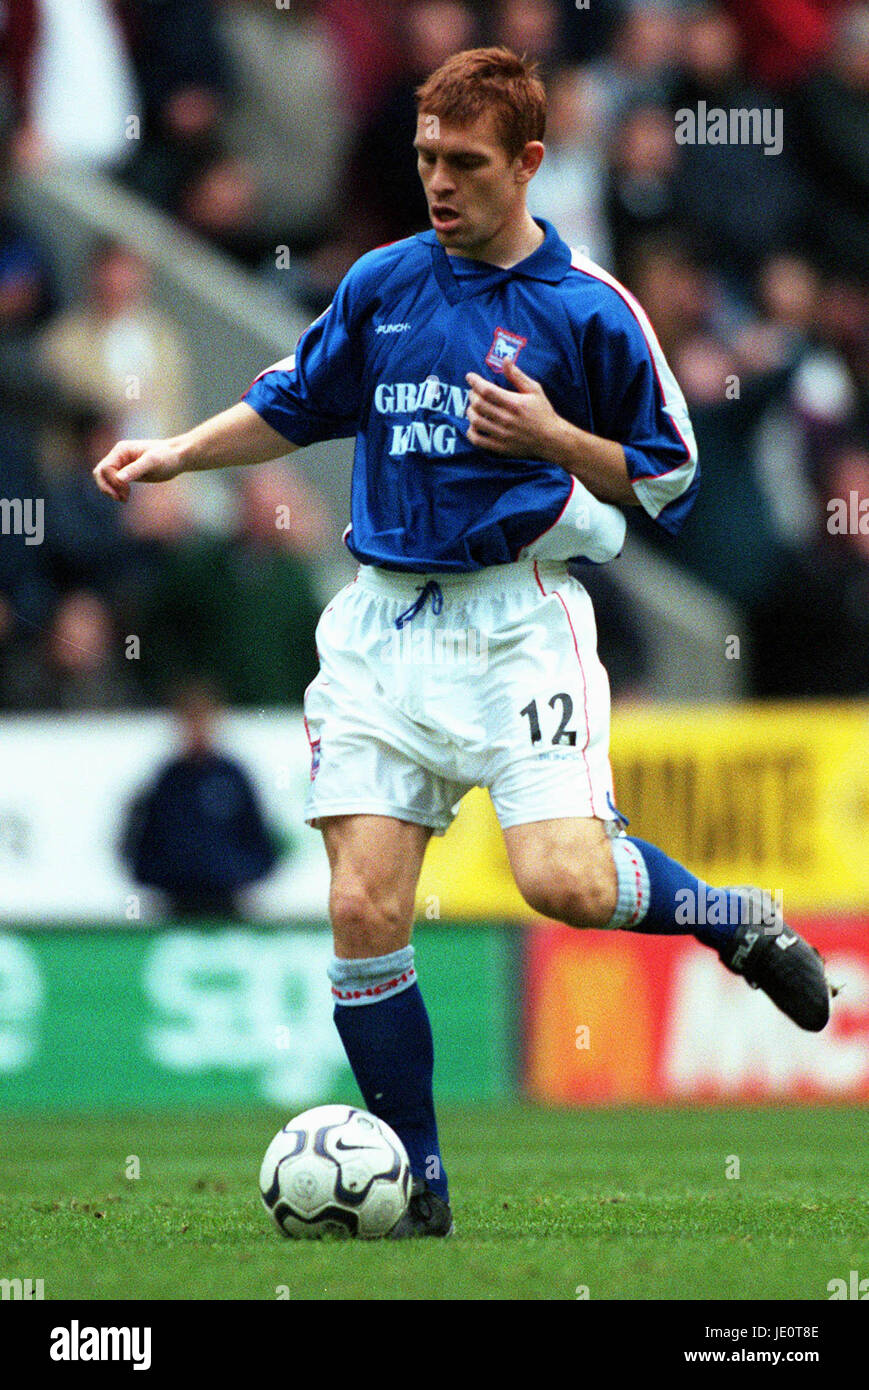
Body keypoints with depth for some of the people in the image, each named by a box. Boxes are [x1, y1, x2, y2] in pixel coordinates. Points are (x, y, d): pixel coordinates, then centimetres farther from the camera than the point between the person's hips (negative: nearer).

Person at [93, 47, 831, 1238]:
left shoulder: (589, 310, -2)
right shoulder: (382, 285, 9)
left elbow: (670, 477, 3)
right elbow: (297, 404, 23)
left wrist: (552, 438, -12)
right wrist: (177, 454, 10)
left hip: (521, 615, -4)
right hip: (384, 621, 4)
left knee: (566, 882, -22)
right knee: (363, 910, -6)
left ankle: (734, 921, 10)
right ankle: (416, 1183, 7)